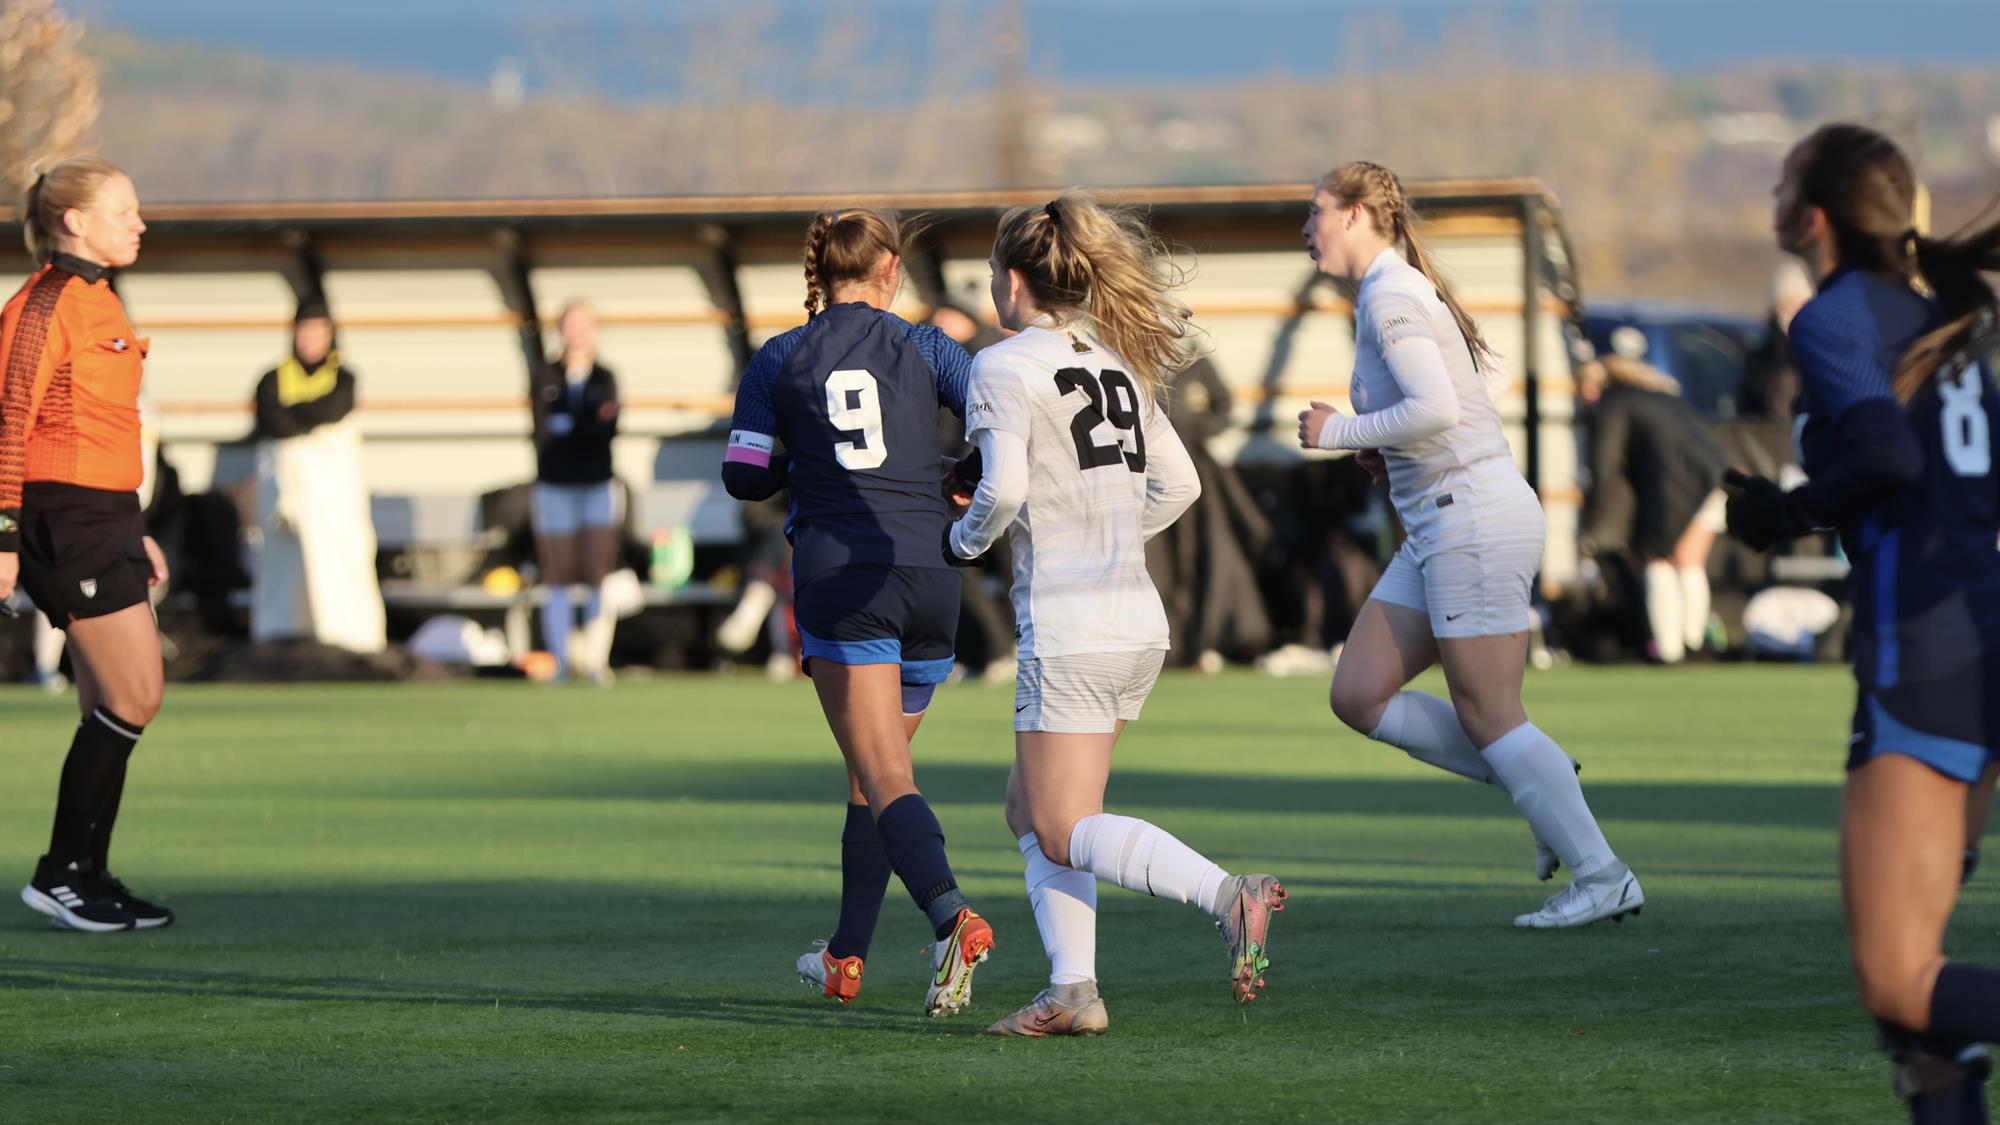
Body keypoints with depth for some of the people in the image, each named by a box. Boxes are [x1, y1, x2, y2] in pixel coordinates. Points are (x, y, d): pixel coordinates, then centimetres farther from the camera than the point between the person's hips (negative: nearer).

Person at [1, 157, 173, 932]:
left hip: (104, 518, 10)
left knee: (109, 706, 10)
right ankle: (63, 874, -3)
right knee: (135, 698, -10)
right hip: (68, 518, -10)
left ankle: (87, 877, 14)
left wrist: (133, 529, 24)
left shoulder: (98, 302, 17)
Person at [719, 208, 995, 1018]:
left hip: (839, 578, -2)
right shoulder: (922, 349, 5)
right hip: (926, 576, 2)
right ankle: (845, 958, 26)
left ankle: (953, 920, -35)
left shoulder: (777, 361, 5)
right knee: (873, 770, 18)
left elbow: (744, 476, 5)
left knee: (883, 776, -10)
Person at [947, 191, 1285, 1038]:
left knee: (1064, 832, -5)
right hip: (1137, 624, 8)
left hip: (1067, 631, -8)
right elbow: (1178, 483, 15)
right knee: (1030, 808, 17)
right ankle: (1072, 990, 8)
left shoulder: (1004, 366, -9)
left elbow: (1003, 490, -20)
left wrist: (966, 539, 0)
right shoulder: (1117, 364, 13)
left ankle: (1229, 896, -25)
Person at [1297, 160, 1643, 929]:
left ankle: (1602, 878, -1)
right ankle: (1544, 786, 8)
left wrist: (1340, 431, -13)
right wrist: (1385, 448, 12)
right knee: (1358, 696, 5)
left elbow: (1438, 408, -25)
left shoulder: (1390, 297, -13)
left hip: (1473, 516, -10)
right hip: (1440, 527, 10)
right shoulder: (1398, 294, 18)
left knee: (1487, 717, -6)